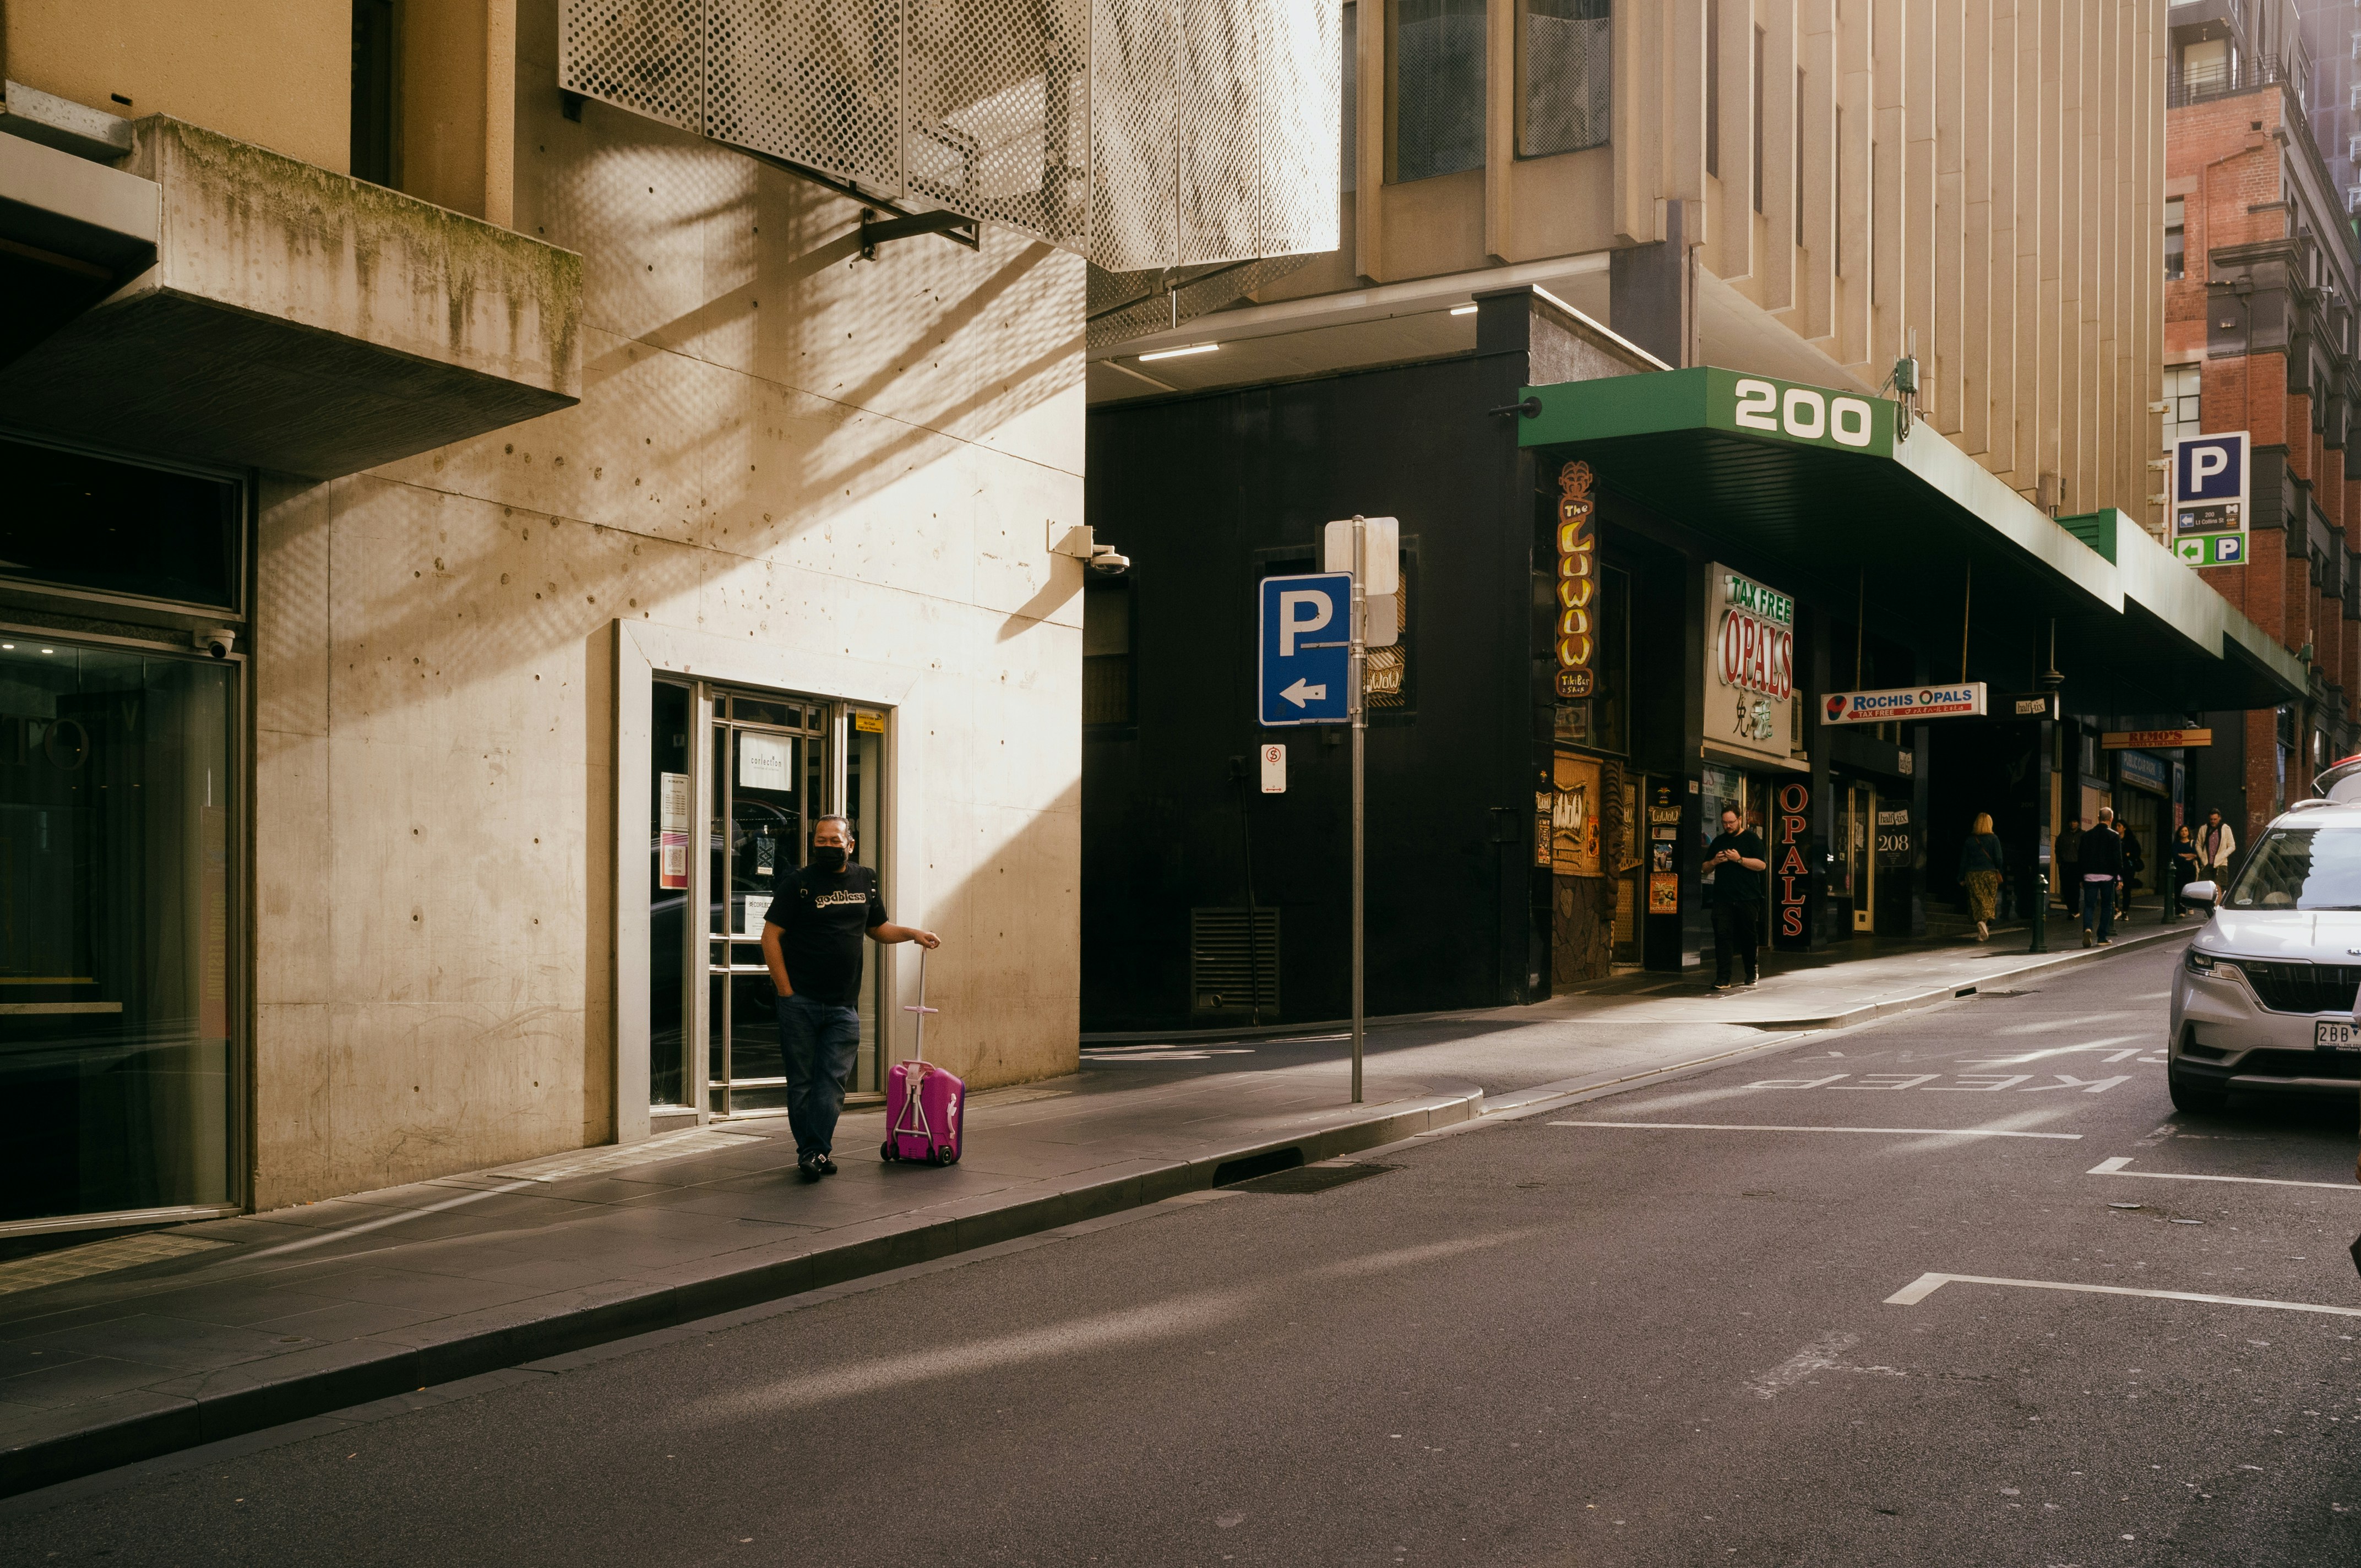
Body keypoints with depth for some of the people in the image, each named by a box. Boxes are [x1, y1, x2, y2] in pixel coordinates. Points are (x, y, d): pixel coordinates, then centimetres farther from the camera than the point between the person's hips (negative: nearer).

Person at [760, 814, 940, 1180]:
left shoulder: (865, 880, 12)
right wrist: (786, 991, -8)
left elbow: (878, 927, 27)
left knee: (832, 1081, -4)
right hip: (800, 1000, -3)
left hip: (844, 1005, 3)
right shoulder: (798, 882, -1)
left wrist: (913, 933, 9)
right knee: (802, 1081, 3)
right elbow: (771, 936, -3)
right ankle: (809, 1150, 12)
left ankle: (815, 1153, -2)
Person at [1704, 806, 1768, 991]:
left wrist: (1739, 859, -17)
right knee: (1722, 935, -9)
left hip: (1747, 899, -3)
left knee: (1748, 937, 8)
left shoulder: (1751, 839, 2)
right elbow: (1706, 868, 19)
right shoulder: (1718, 841, 16)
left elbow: (1762, 864, -9)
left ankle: (1751, 974, 26)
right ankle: (1723, 978, -12)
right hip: (1723, 898, 3)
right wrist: (1715, 862, -2)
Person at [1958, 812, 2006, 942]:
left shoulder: (1969, 840, 3)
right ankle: (1984, 921, -21)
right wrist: (1999, 872, 9)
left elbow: (1963, 860, 5)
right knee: (1989, 900, 3)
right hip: (1989, 873, -2)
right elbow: (1998, 858, -6)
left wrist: (1962, 878, 10)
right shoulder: (1993, 838, -4)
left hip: (1972, 874, 2)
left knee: (1977, 901, 6)